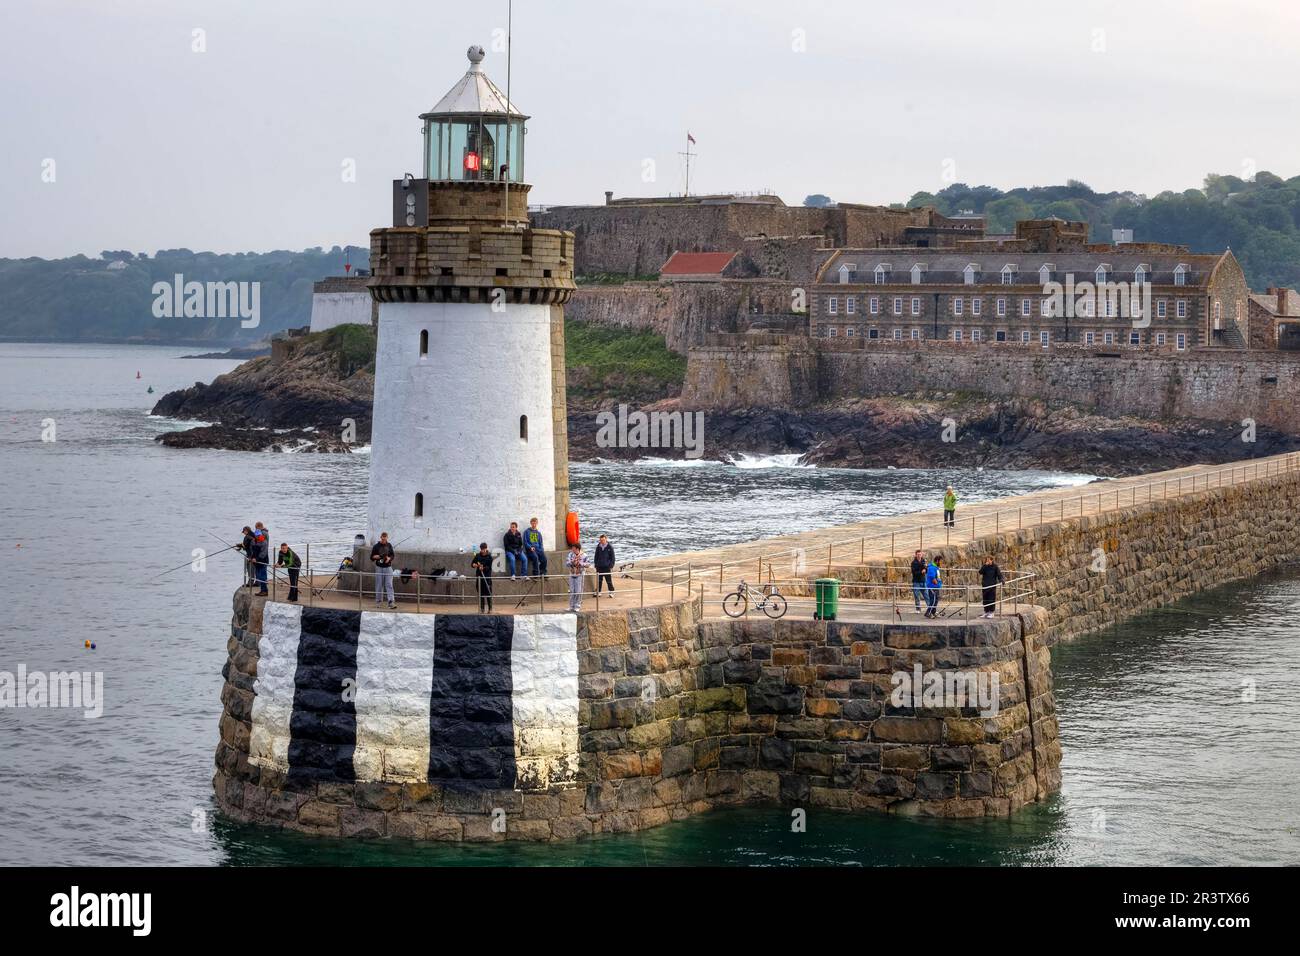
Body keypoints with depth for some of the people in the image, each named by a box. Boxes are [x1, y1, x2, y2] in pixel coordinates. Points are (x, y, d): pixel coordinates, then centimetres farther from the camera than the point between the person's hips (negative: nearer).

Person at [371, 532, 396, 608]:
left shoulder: (389, 546, 6)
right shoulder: (376, 546, -2)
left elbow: (392, 555, 14)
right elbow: (372, 557, 1)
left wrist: (389, 558, -8)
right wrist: (379, 556, -17)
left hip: (388, 567, 1)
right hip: (379, 568, -1)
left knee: (389, 585, -7)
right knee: (379, 585, 4)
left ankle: (391, 601, -13)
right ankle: (377, 601, 16)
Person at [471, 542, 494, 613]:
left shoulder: (489, 557, -2)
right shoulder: (478, 556, 7)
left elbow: (489, 567, -8)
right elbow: (472, 564, 7)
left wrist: (483, 568, -26)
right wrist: (475, 565, -15)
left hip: (487, 577, -3)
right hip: (479, 577, 3)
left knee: (488, 593, -5)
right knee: (481, 593, 5)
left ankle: (490, 609, 0)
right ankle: (482, 609, 11)